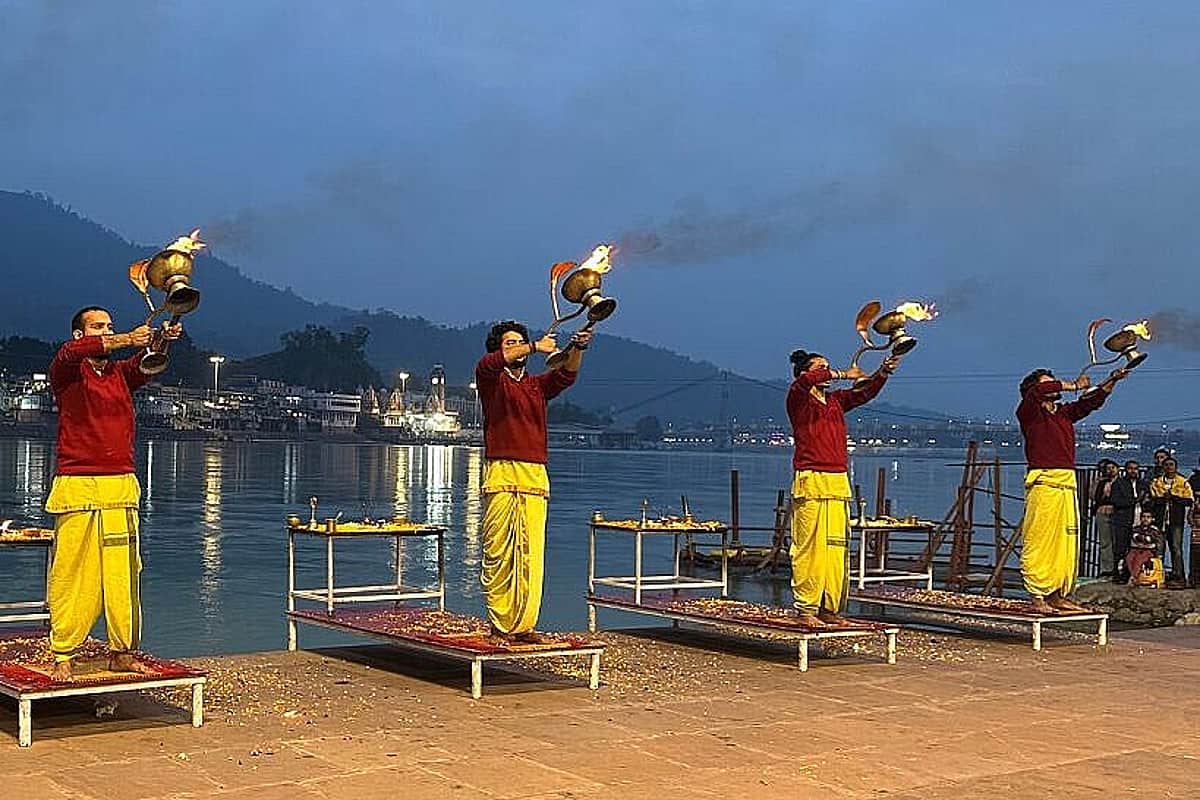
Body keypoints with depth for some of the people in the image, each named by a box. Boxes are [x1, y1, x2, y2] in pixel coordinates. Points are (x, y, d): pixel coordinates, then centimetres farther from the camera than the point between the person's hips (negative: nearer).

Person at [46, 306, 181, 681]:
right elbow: (69, 354, -18)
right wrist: (125, 340, -28)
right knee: (72, 574, -5)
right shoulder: (67, 372, 5)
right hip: (77, 488, -4)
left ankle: (121, 653, 10)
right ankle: (62, 657, 1)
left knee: (123, 573, 3)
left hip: (121, 488, 4)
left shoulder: (121, 373, 17)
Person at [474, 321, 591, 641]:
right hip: (501, 475, -4)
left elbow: (566, 375, 5)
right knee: (498, 552, -4)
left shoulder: (537, 385, 22)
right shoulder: (491, 380, 10)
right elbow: (489, 363, -13)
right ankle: (499, 624, 1)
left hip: (535, 477, 4)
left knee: (530, 553, -3)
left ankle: (523, 624, -2)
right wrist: (534, 347, -18)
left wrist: (577, 349, -15)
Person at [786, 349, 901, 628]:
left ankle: (830, 609, 11)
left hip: (839, 482, 6)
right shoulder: (798, 398, 1)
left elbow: (865, 393, 13)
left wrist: (883, 372, -3)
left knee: (837, 548, 5)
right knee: (810, 547, -7)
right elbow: (806, 380, -19)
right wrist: (842, 374, -13)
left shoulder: (836, 401, 20)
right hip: (811, 482, -6)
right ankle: (806, 610, -3)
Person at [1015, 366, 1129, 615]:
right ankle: (1037, 597, -8)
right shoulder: (1028, 412, 1)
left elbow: (1092, 401, 23)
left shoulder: (1064, 412, 22)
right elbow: (1039, 391, -17)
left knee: (1066, 544, 8)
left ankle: (1059, 595, 14)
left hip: (1067, 484, 8)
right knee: (1039, 542, -8)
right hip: (1043, 482, -7)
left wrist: (1111, 381, 10)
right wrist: (1073, 385, -8)